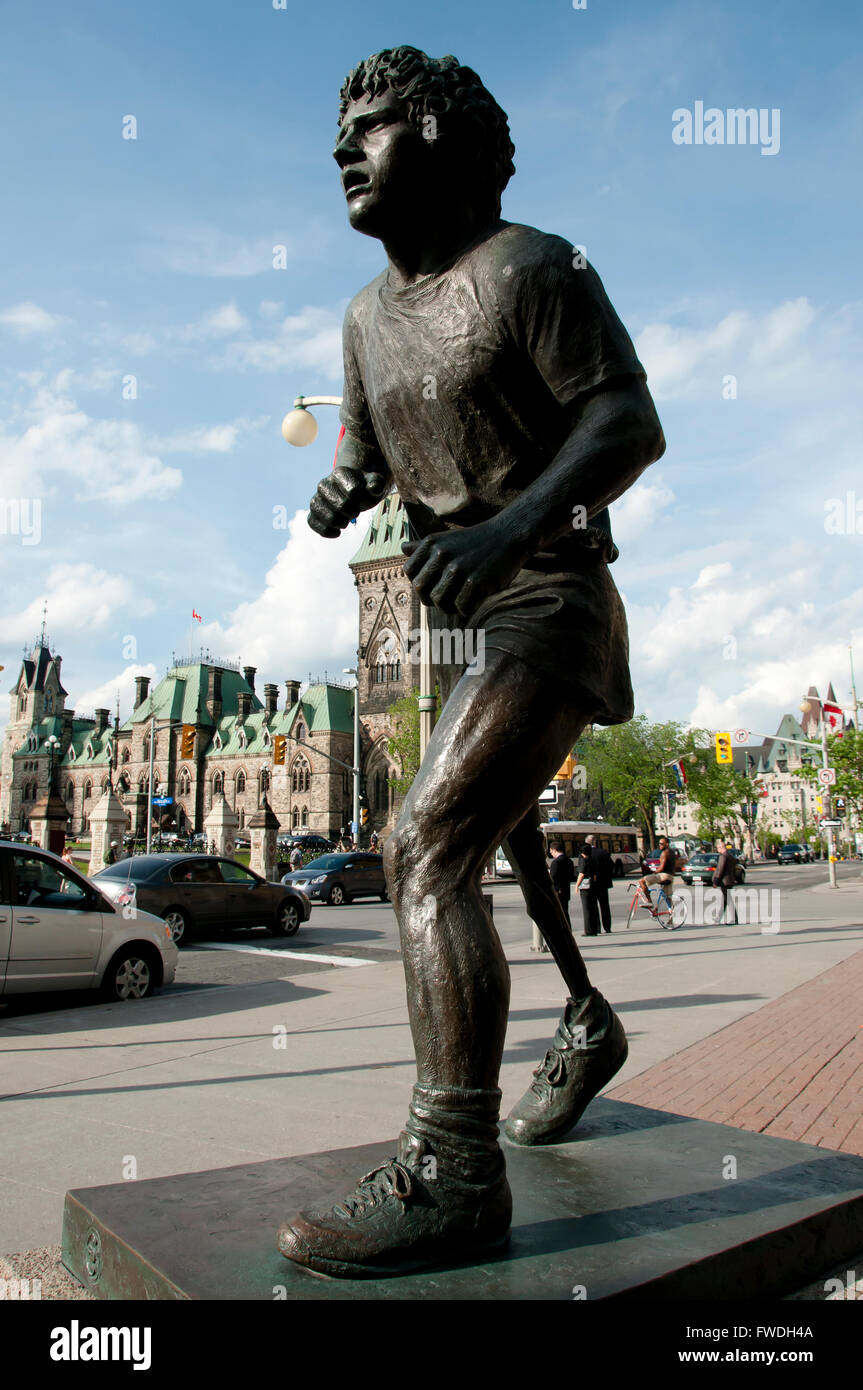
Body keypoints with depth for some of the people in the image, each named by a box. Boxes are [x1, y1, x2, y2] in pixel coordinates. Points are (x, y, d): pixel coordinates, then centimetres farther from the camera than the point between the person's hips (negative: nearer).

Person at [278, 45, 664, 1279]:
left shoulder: (531, 267, -9)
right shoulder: (370, 315, 13)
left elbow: (631, 422, -17)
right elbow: (366, 455, 16)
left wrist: (509, 524, -33)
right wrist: (339, 494, -9)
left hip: (547, 601, -8)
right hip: (457, 619, 9)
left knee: (428, 849, -23)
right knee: (502, 843, 20)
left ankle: (452, 1175, -17)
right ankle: (589, 1026, 43)